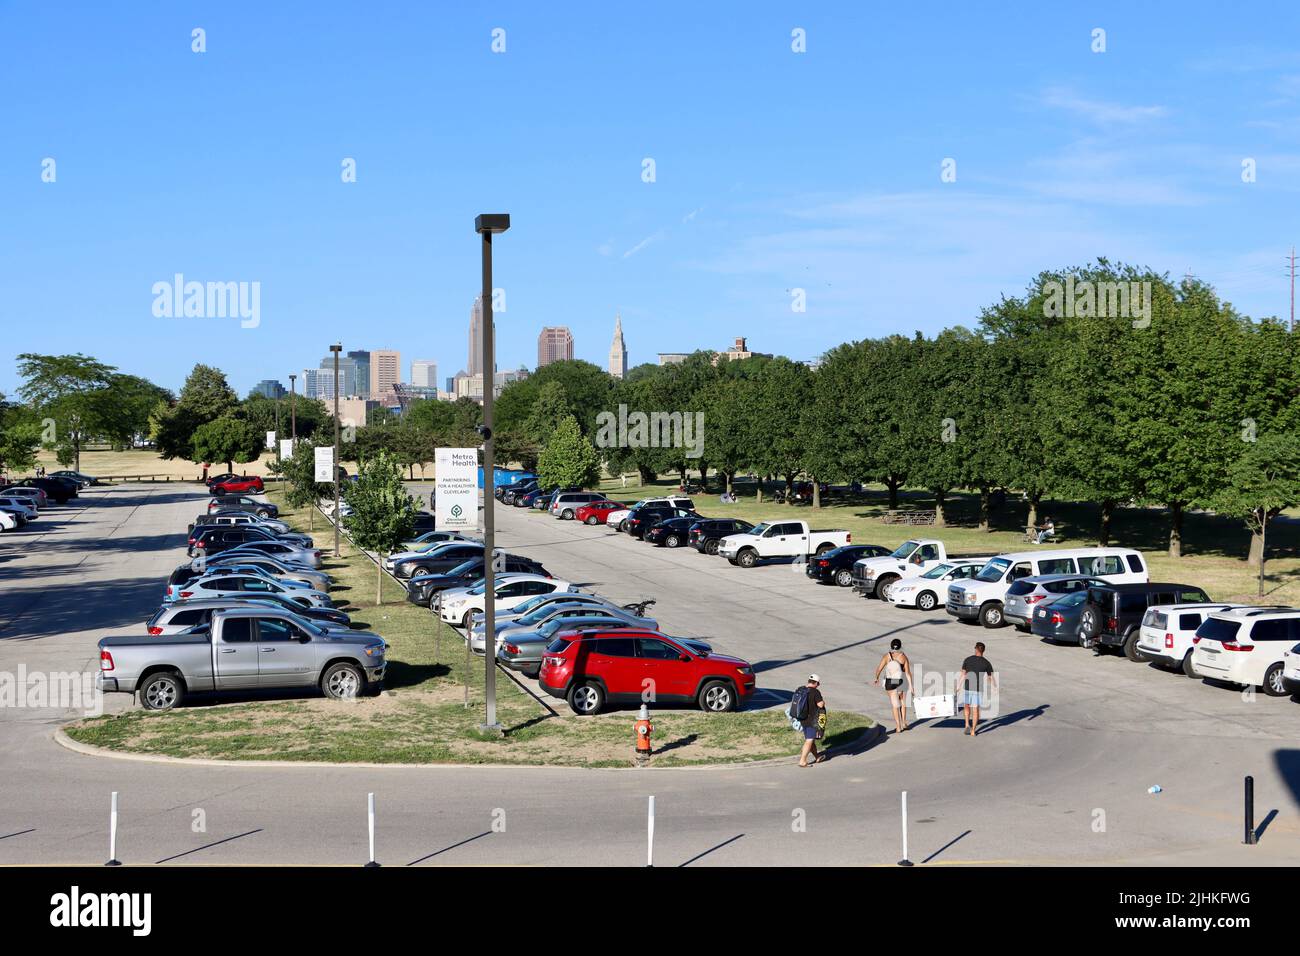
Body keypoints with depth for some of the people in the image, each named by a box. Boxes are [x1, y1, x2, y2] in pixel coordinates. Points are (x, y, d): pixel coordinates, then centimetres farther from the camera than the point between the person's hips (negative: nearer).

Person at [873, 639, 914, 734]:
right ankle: (904, 724, 26)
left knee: (895, 705, 7)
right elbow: (908, 673, -8)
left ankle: (898, 727, 6)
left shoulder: (887, 656, -5)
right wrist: (911, 686, -5)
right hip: (902, 683, 0)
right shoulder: (904, 657, -5)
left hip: (890, 683, 0)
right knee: (903, 703, 22)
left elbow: (879, 669, -9)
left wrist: (877, 678, 8)